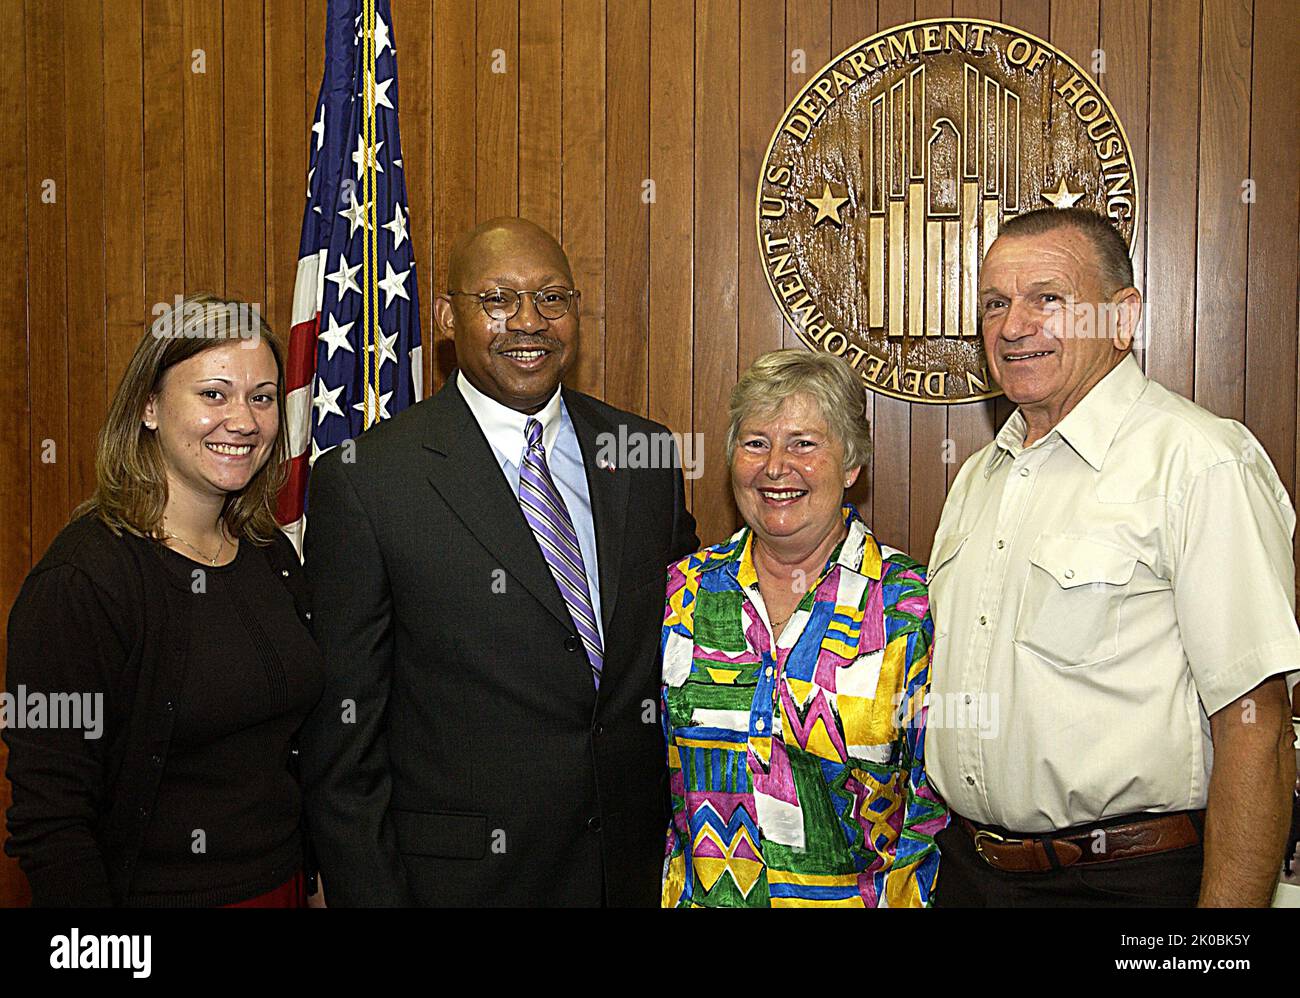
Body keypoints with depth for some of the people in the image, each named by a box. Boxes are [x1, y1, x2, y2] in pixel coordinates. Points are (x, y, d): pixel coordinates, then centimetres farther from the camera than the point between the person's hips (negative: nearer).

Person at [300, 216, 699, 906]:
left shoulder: (644, 452, 2)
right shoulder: (364, 479, -11)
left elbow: (676, 654, 10)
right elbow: (341, 732, -9)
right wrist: (368, 893, -10)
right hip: (462, 873, -3)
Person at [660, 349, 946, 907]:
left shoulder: (911, 608, -8)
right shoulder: (681, 593, 1)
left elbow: (935, 804, -4)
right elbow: (648, 775, 8)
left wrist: (891, 897, -14)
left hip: (851, 898, -2)